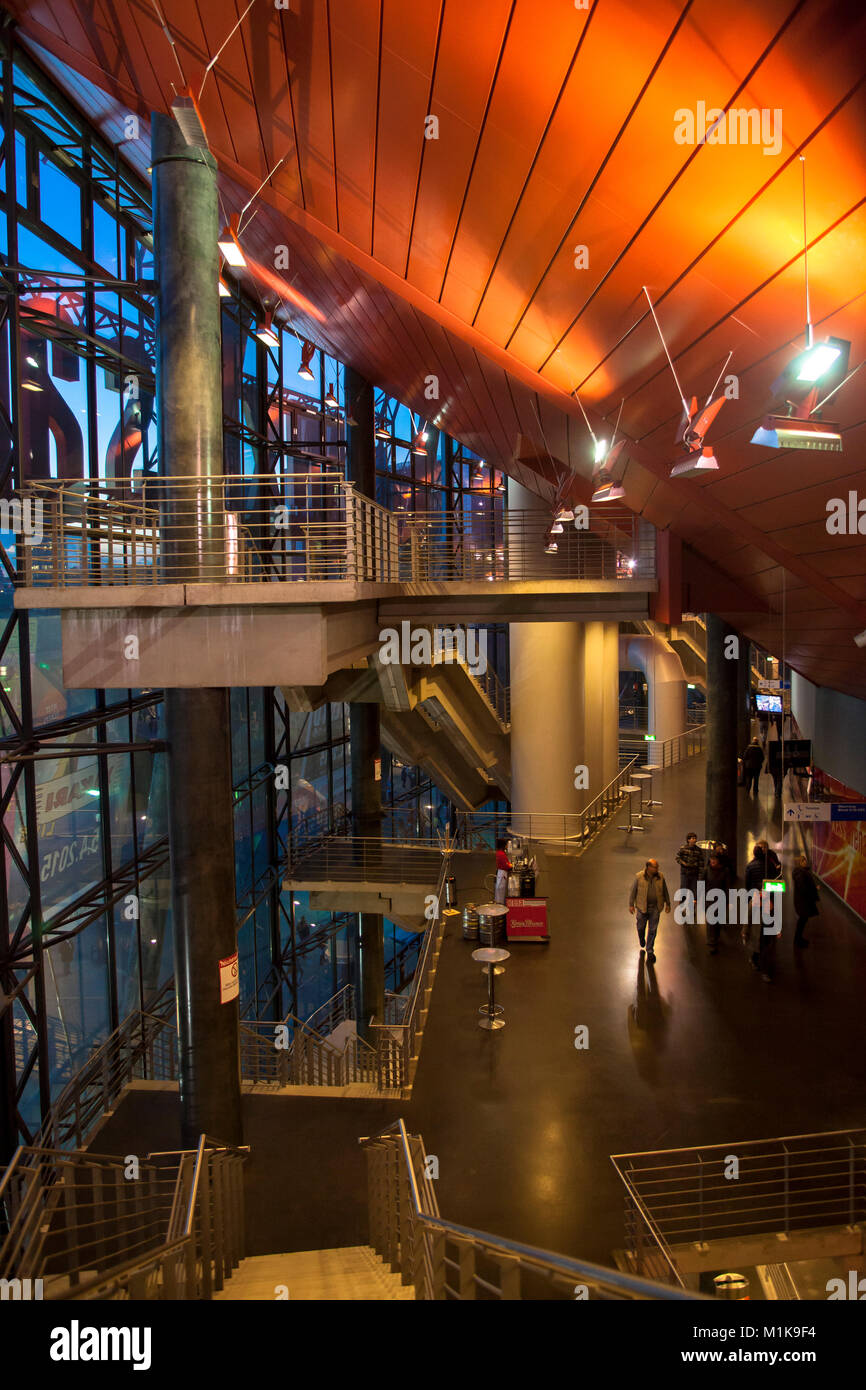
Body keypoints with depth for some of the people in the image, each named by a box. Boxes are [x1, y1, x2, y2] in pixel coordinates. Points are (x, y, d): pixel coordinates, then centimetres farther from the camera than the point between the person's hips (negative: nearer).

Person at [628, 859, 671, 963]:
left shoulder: (660, 877, -4)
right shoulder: (639, 877, -11)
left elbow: (665, 891, 8)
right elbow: (633, 891, -4)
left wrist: (668, 904, 11)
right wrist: (631, 905, -2)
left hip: (655, 908, 1)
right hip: (642, 907, -1)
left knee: (652, 930, 3)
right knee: (641, 927, 14)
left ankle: (650, 951, 15)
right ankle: (642, 940, 47)